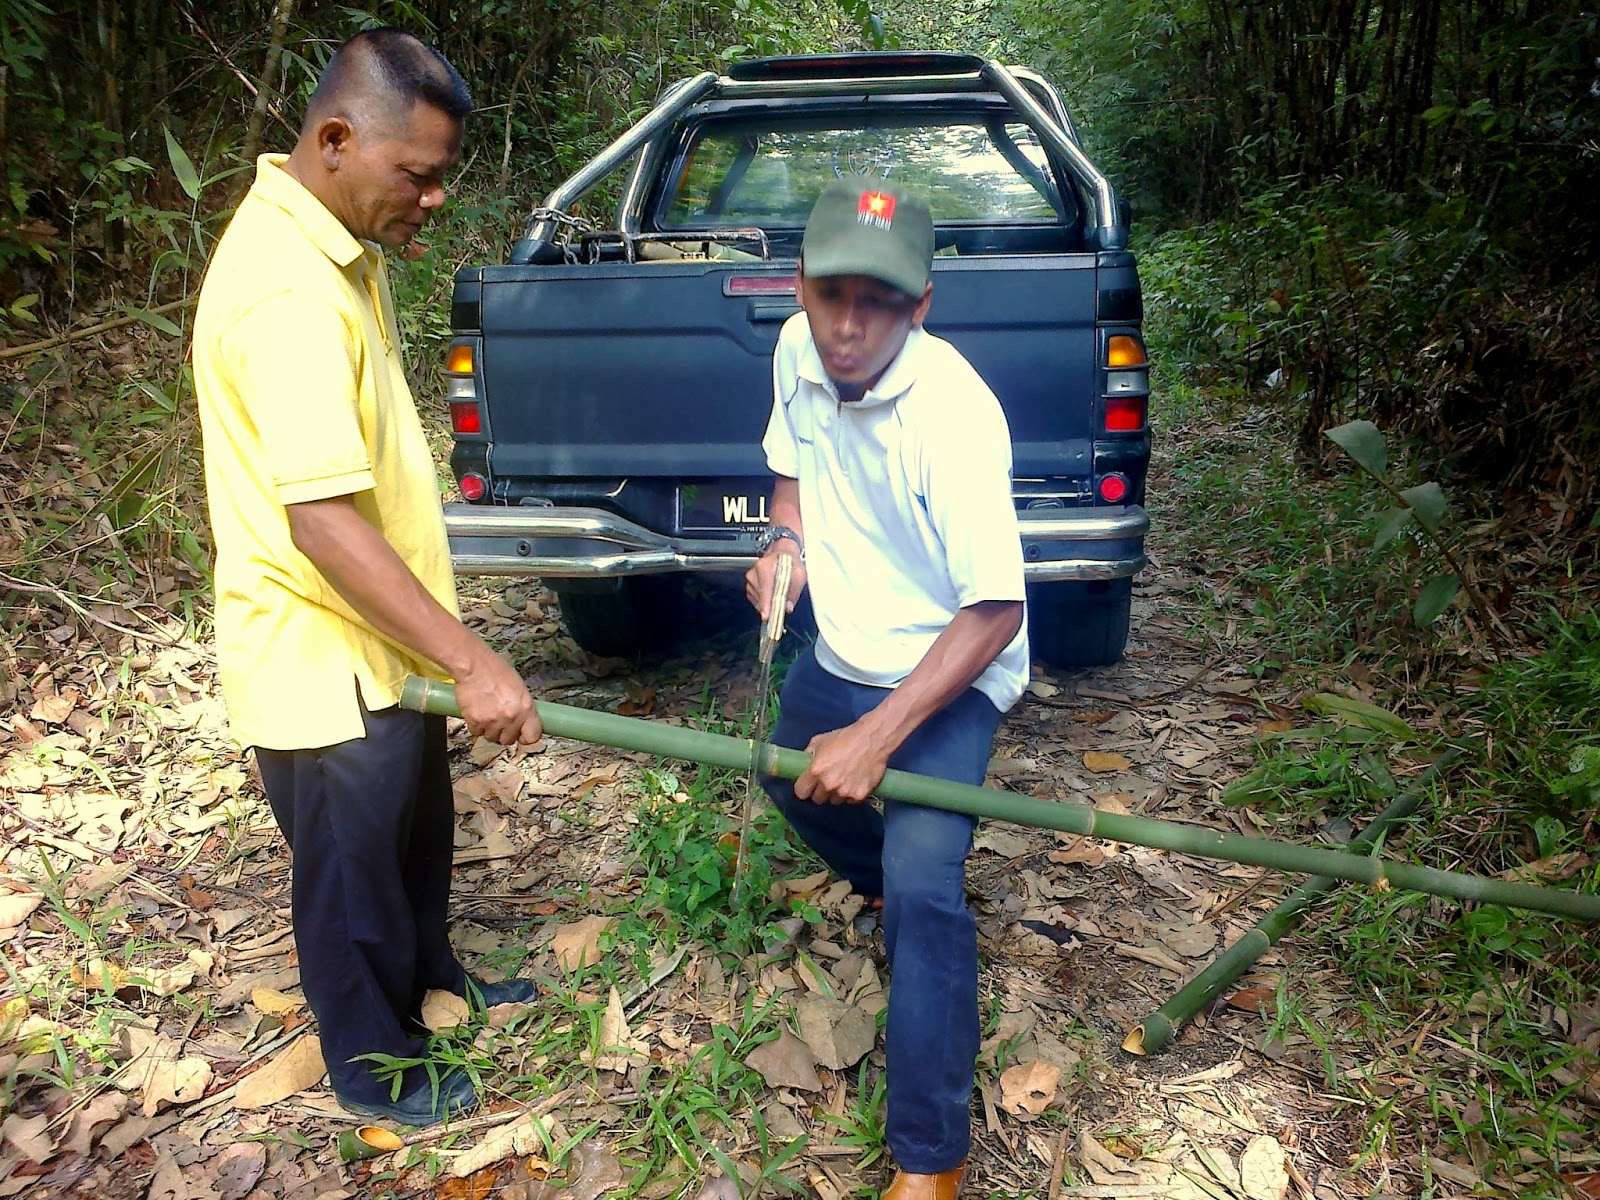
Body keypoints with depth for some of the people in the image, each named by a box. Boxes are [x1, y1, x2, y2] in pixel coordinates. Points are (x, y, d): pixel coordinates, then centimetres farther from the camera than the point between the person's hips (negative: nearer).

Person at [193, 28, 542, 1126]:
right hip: (322, 661, -9)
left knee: (419, 833, 27)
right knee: (352, 874, 12)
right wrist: (474, 663, -33)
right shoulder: (289, 291, -28)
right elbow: (321, 520, -34)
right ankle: (375, 1068, 36)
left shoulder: (336, 242, 4)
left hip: (383, 637, 9)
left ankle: (431, 976, 52)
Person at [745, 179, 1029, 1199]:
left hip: (949, 675, -8)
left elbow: (994, 611, -30)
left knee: (922, 886, -21)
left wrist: (878, 737, -32)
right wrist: (787, 540, -11)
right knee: (790, 777, 29)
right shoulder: (800, 349, -12)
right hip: (840, 652, 8)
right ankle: (890, 887, 58)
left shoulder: (954, 415, -32)